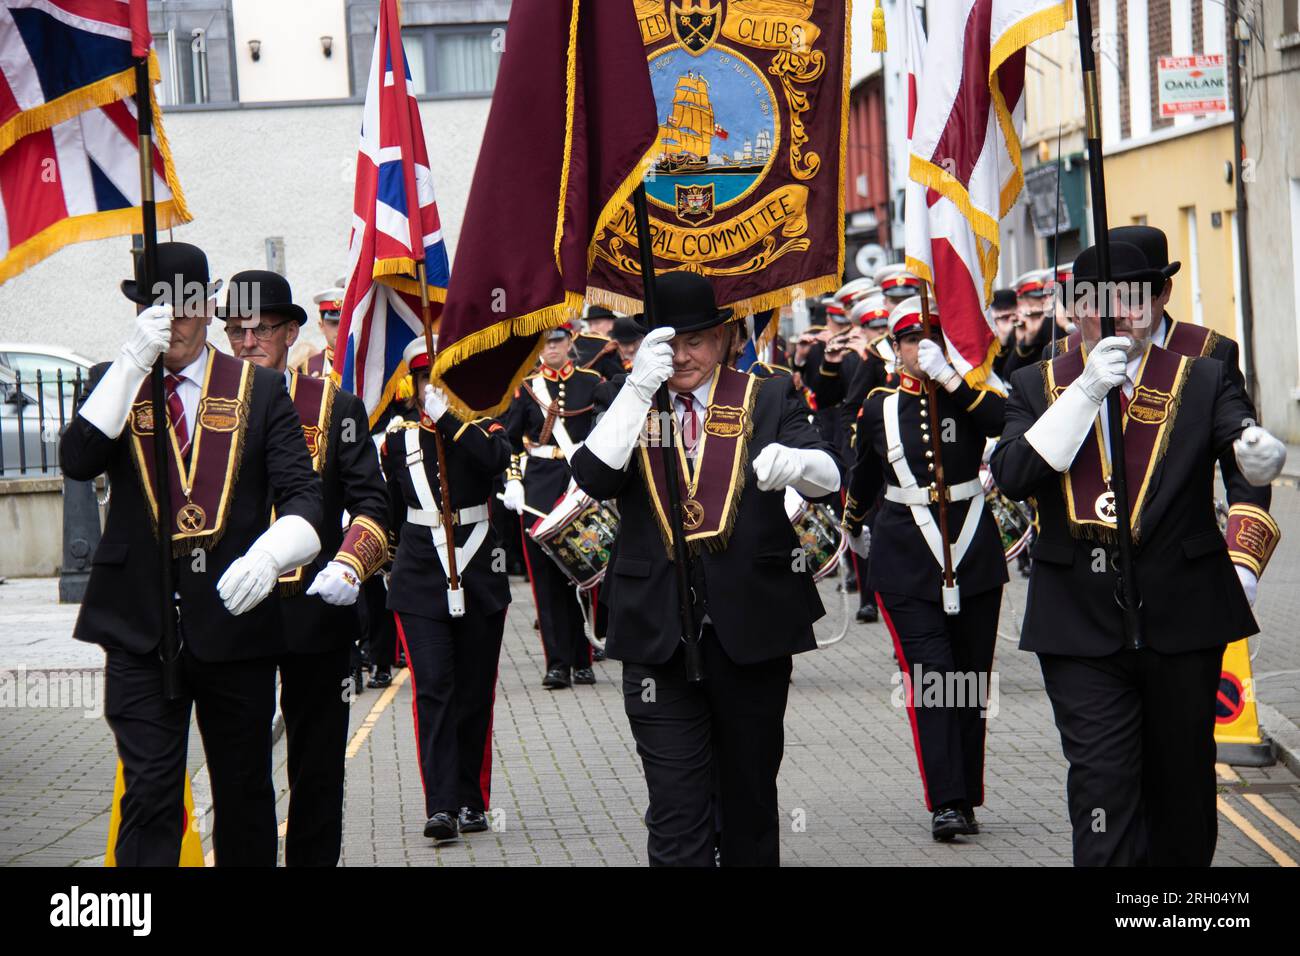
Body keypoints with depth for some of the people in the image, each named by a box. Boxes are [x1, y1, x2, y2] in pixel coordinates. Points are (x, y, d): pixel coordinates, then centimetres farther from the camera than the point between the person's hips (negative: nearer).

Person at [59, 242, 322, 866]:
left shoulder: (259, 390, 6)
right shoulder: (113, 384, 7)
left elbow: (301, 494, -1)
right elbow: (77, 461, -12)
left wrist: (268, 554, -23)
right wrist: (135, 359, -17)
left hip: (235, 619, 1)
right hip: (141, 625, -1)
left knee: (245, 792, 10)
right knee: (149, 790, -8)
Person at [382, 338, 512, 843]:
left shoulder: (482, 428, 2)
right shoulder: (399, 438, 6)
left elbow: (496, 460, -23)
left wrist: (447, 418, -25)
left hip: (480, 581, 0)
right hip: (419, 583, 0)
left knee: (474, 694, 7)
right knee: (433, 689, -12)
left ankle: (472, 801, 18)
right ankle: (442, 806, -17)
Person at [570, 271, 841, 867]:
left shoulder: (769, 399, 5)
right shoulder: (625, 408, 7)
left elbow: (829, 476, -9)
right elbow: (593, 478, -12)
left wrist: (793, 460, -32)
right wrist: (639, 388, -18)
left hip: (750, 631, 1)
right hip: (658, 636, -1)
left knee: (750, 798, 13)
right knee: (675, 811, -6)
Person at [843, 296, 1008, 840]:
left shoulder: (968, 392, 0)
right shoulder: (880, 407, 3)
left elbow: (1005, 421, -23)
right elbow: (864, 476, 21)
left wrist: (948, 376, -27)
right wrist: (854, 527, 33)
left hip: (973, 555, 1)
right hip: (906, 562, -1)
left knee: (970, 681, 8)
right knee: (930, 676, -13)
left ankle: (965, 799, 19)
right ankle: (945, 804, -15)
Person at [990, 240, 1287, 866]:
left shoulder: (1202, 381, 4)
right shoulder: (1039, 386, 5)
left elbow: (1244, 444, -12)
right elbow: (1012, 476, -10)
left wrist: (1259, 452, -37)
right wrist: (1086, 392, -16)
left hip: (1182, 619, 1)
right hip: (1081, 624, -1)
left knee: (1182, 780, 12)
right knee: (1101, 785, -8)